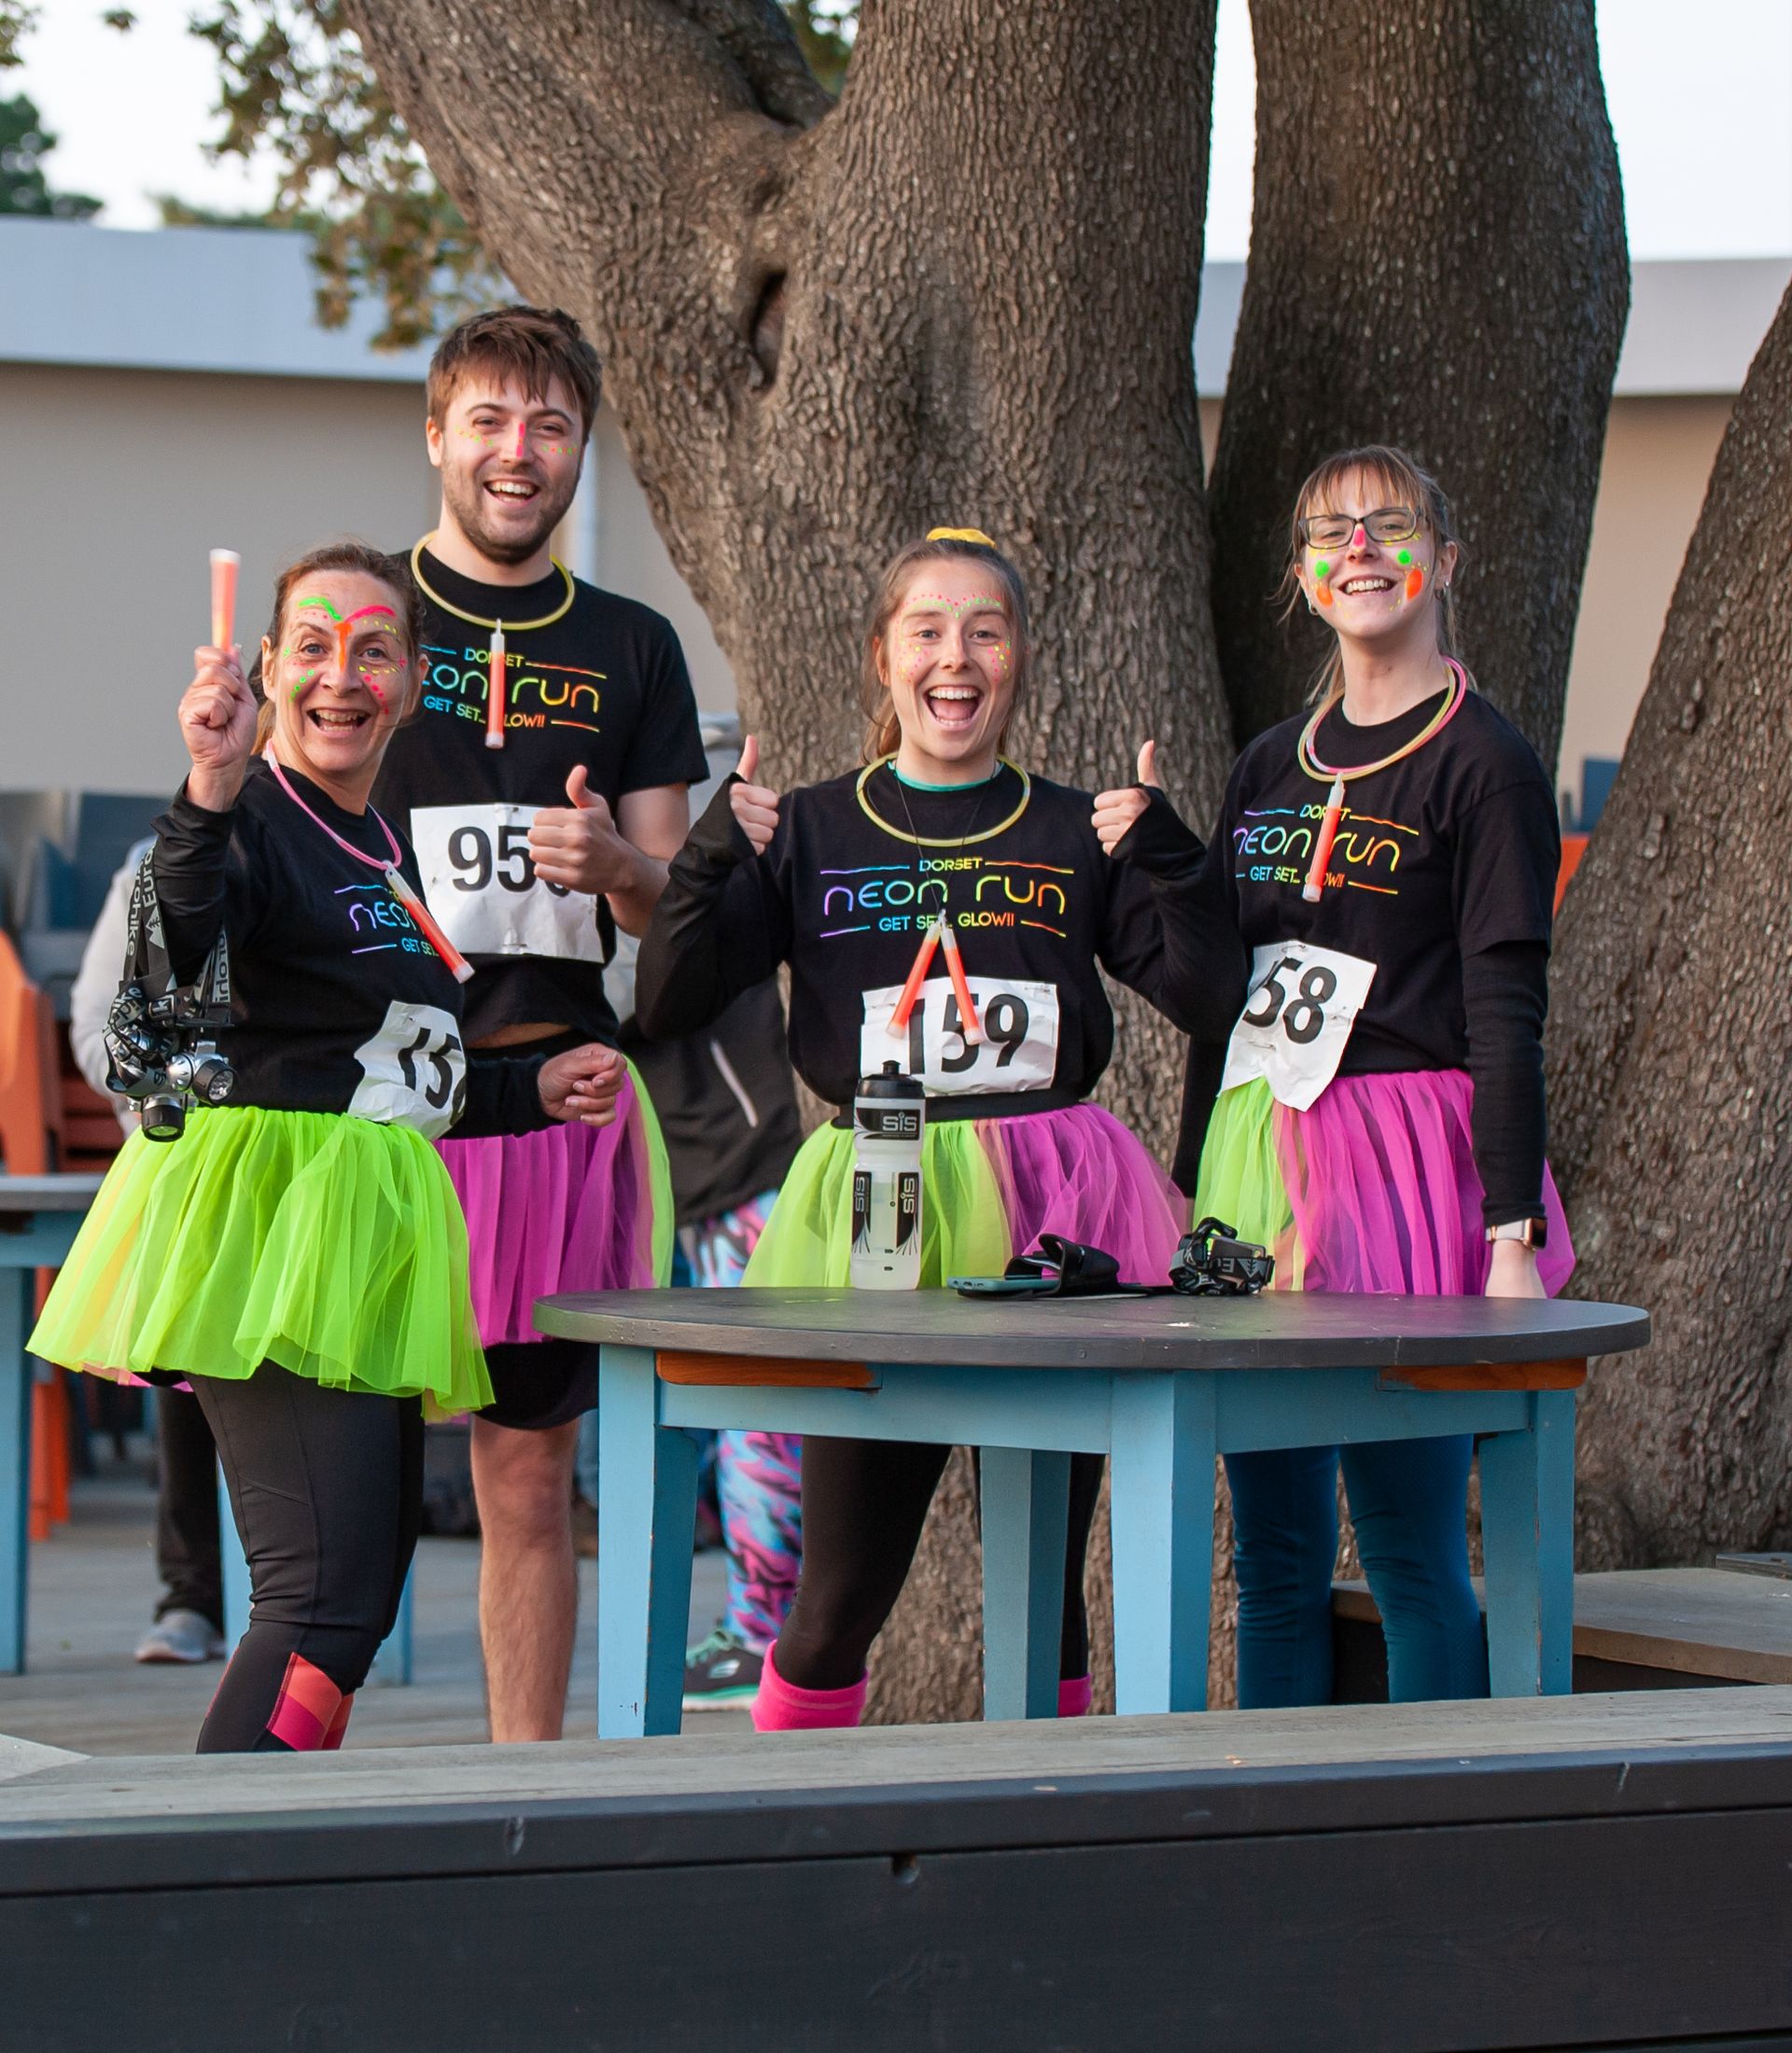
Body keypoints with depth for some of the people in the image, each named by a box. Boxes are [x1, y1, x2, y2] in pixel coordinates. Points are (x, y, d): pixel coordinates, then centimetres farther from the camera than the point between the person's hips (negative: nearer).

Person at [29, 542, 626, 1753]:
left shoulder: (388, 851, 18)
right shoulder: (254, 823, -9)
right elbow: (178, 948, -33)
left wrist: (532, 1092, 19)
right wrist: (212, 794, -47)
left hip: (372, 1232, 9)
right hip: (267, 1222, -9)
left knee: (362, 1598, 10)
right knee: (326, 1600, -20)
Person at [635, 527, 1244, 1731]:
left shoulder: (1079, 837, 9)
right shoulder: (810, 833, 7)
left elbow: (1215, 998, 4)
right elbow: (667, 1006, 1)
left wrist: (1164, 857, -8)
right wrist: (716, 854, -11)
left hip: (1052, 1225, 1)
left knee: (1045, 1596, 5)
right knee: (839, 1600, -1)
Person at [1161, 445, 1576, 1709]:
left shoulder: (1482, 765, -3)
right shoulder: (1268, 770, 16)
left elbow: (1507, 1009, -8)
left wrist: (1513, 1232, -15)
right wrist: (1192, 1202, 16)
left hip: (1408, 1171, -6)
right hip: (1257, 1161, 6)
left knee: (1412, 1554, -6)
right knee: (1274, 1556, 6)